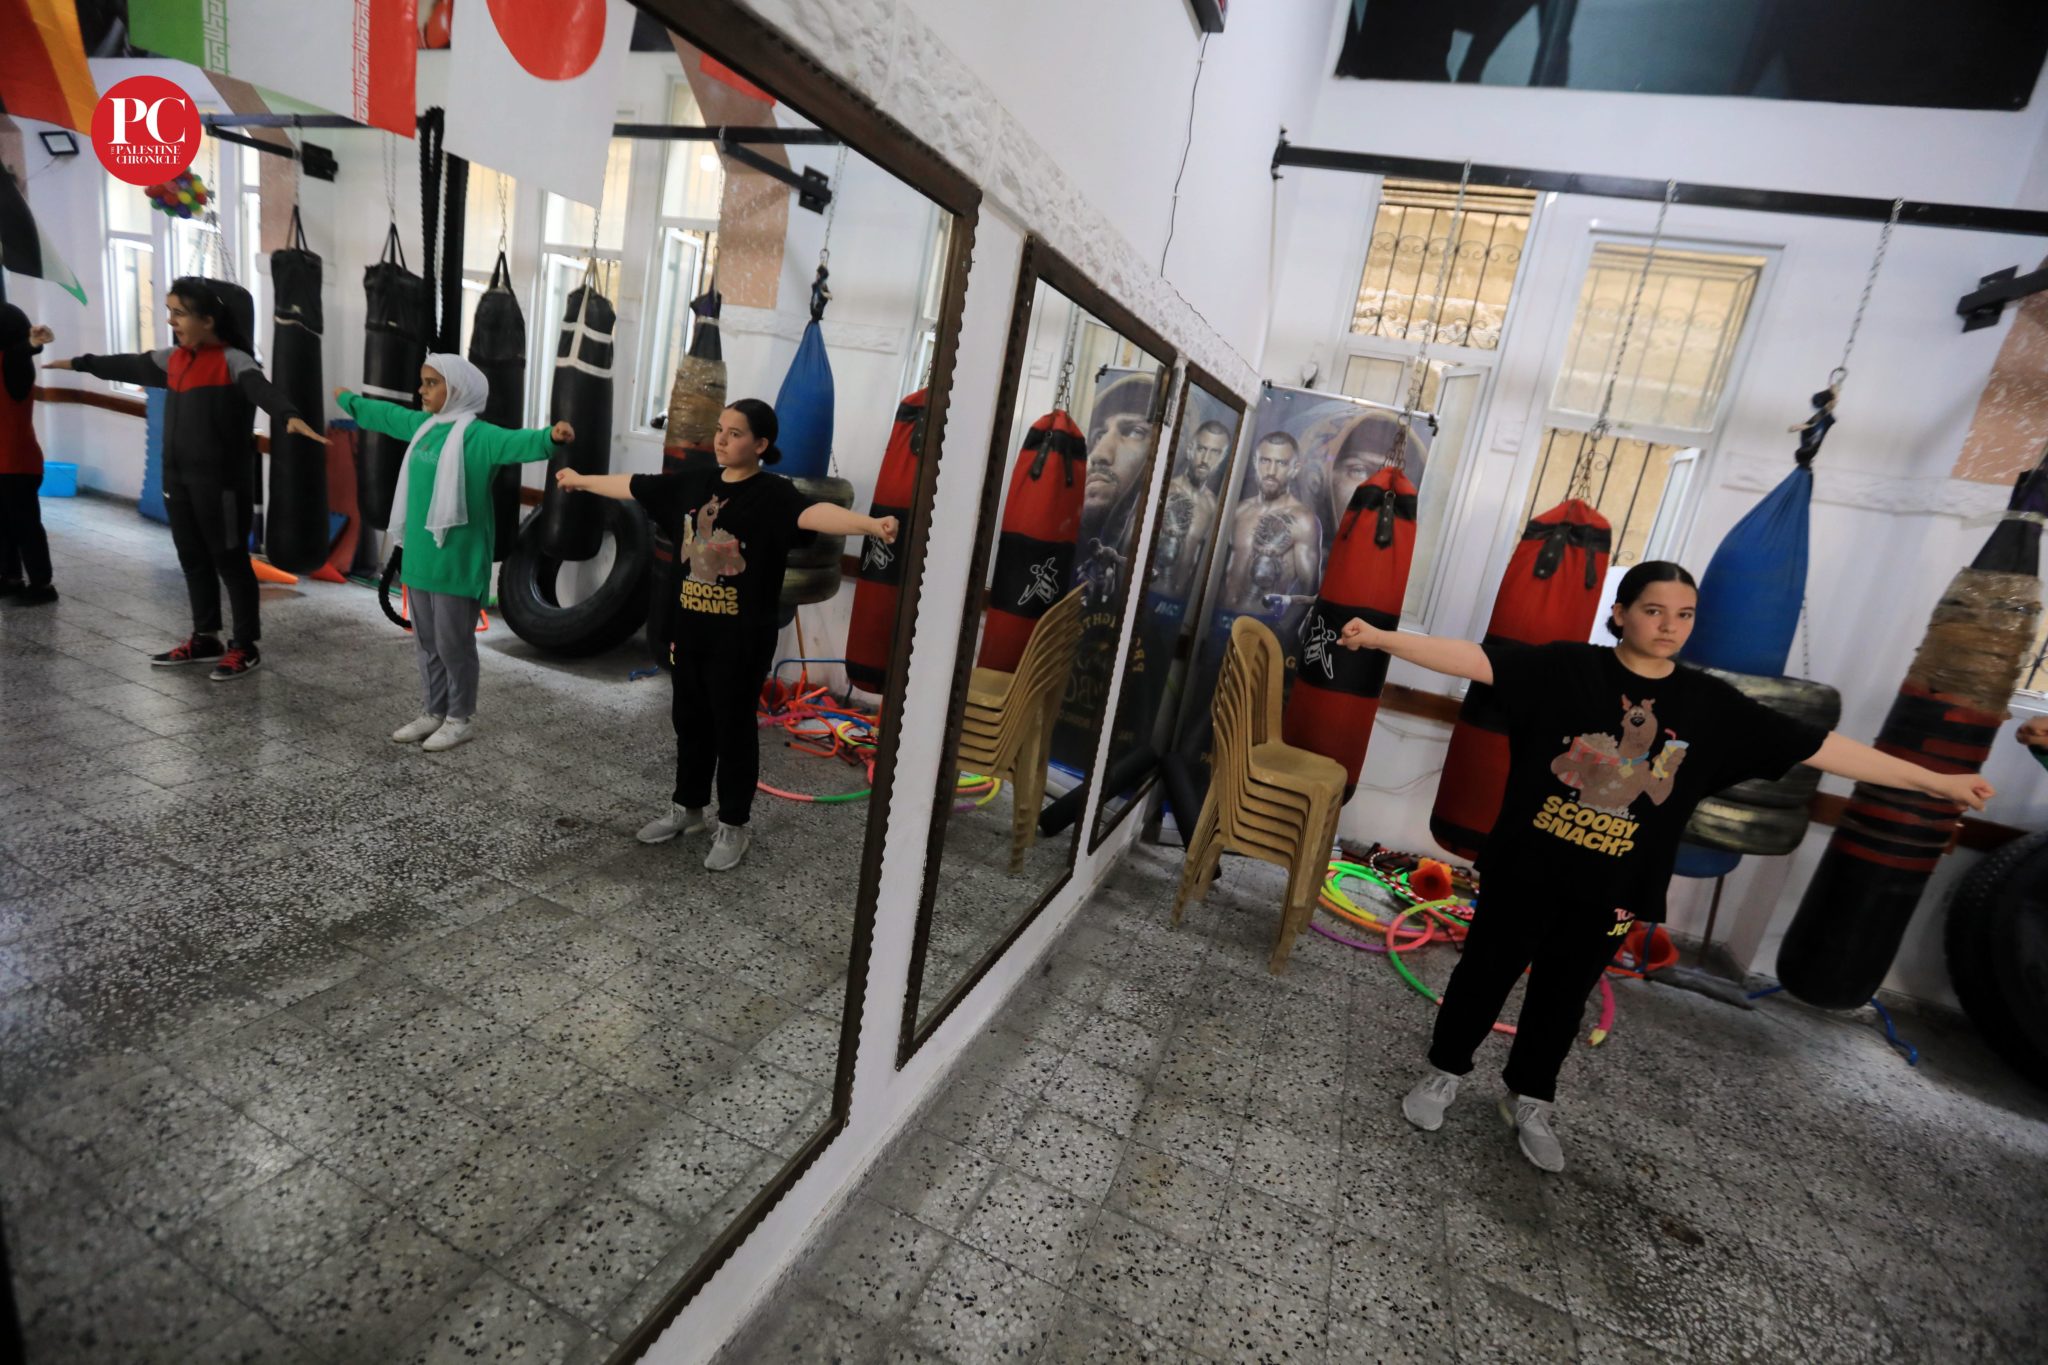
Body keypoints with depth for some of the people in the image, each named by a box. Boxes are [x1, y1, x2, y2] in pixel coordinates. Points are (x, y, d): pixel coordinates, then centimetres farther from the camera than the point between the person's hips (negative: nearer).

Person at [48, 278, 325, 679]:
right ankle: (205, 639, 23)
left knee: (229, 560, -3)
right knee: (193, 559, 13)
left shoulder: (232, 361, -12)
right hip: (178, 480, 8)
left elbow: (262, 388, -32)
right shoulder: (173, 359, 12)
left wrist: (289, 416, -53)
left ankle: (245, 646, 5)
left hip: (221, 482, -8)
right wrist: (80, 363, 44)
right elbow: (130, 367, 31)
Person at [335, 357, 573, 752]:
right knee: (427, 642, 16)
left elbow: (516, 443, -32)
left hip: (456, 563, -8)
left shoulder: (477, 435, -13)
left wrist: (550, 437, -52)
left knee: (454, 644, 2)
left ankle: (461, 719, 16)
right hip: (419, 556, 8)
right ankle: (433, 712, 29)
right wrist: (347, 400, 49)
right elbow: (382, 414, 32)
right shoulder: (421, 425, 11)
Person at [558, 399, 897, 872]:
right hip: (689, 630, 7)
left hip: (742, 639, -6)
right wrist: (580, 480, 36)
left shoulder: (773, 494, -14)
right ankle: (687, 807, 38)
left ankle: (733, 826, 22)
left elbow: (814, 513, -35)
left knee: (734, 728, 6)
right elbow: (633, 487, 22)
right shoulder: (694, 482, 6)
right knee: (690, 721, 19)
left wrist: (870, 524, -55)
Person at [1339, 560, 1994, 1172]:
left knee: (1563, 996, 19)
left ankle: (1529, 1101, 40)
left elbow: (1821, 746, 4)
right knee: (1485, 973, 12)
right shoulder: (1567, 667, -11)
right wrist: (1380, 638, -30)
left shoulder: (1711, 704, -1)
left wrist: (1935, 781, 5)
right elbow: (1474, 658, -20)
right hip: (1524, 869, -2)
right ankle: (1443, 1073, 34)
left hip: (1609, 891, 3)